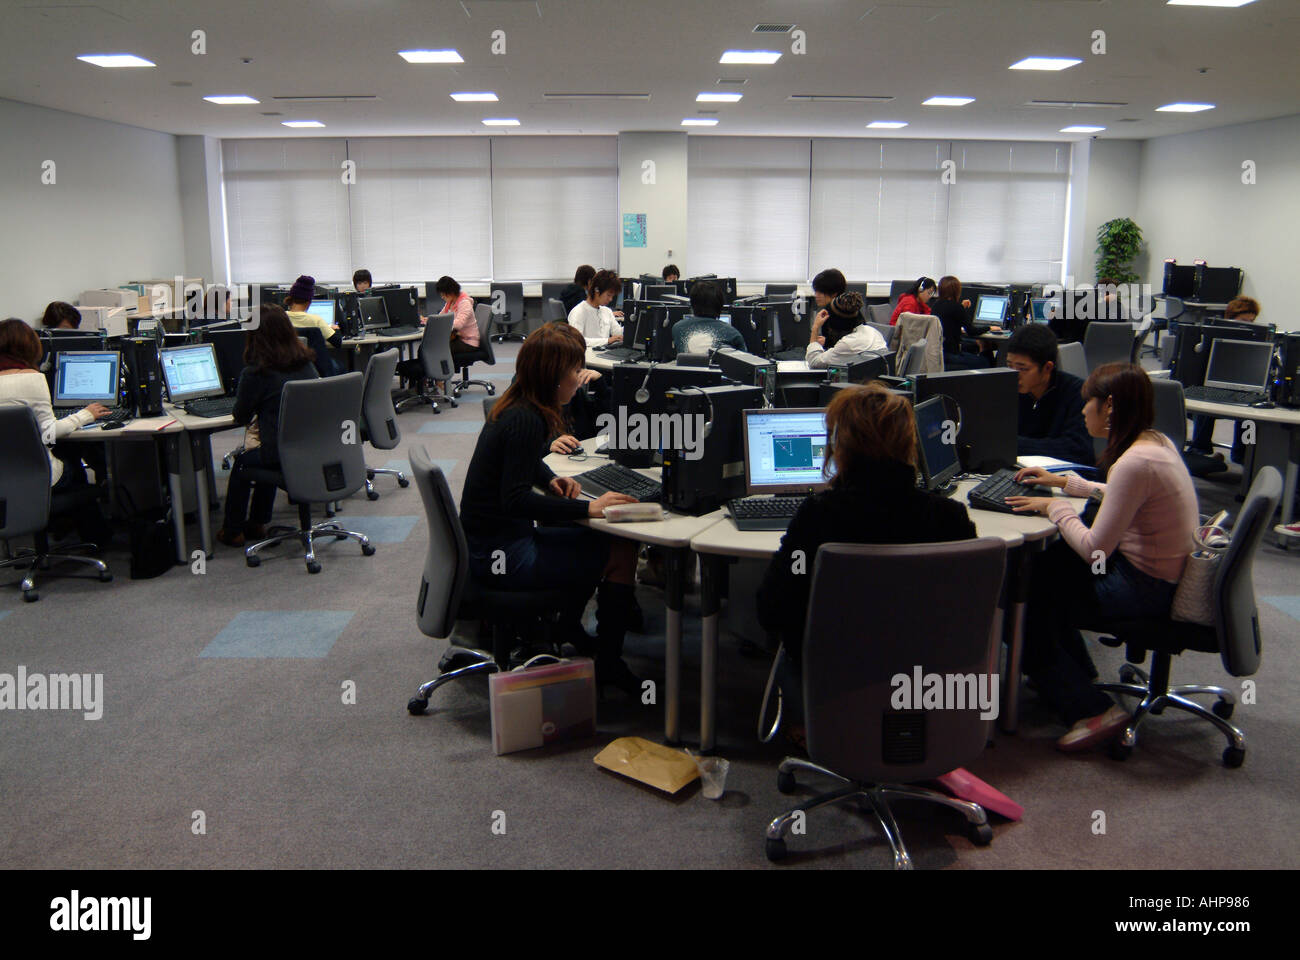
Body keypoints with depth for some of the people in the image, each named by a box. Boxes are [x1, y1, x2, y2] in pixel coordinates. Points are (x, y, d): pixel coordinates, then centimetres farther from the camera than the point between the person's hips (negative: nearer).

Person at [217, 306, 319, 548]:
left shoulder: (255, 372, -14)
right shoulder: (306, 363, 2)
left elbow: (240, 416, 0)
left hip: (285, 456, -6)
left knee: (242, 461, 24)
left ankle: (233, 531, 35)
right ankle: (256, 524, 42)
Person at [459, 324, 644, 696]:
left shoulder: (517, 408, 7)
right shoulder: (526, 420, -22)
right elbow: (515, 499, -27)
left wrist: (550, 479, 6)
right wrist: (588, 507, -28)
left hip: (491, 542, 10)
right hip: (500, 554, -10)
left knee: (599, 538, 15)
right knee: (621, 551, -8)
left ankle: (567, 624, 27)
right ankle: (608, 666, 3)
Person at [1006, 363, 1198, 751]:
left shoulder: (1134, 463, -27)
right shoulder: (1156, 441, 3)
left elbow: (1093, 550, -24)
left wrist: (1056, 506, -11)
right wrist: (1065, 482, 20)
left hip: (1147, 587, -10)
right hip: (1167, 571, 10)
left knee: (1034, 603, -4)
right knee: (1040, 568, 15)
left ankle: (1093, 709, 5)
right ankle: (1076, 674, 29)